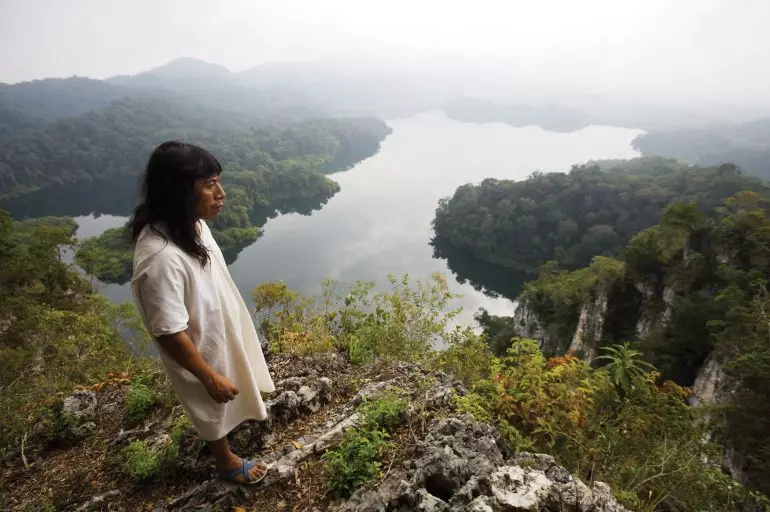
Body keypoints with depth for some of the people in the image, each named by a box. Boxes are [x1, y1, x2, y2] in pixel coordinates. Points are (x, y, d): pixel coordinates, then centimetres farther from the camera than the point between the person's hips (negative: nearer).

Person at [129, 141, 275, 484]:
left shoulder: (191, 223, -12)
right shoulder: (161, 258, -39)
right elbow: (170, 333, -30)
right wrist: (210, 378, -19)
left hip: (221, 327, 7)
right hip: (201, 347, -7)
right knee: (212, 407, 21)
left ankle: (241, 413, 64)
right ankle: (226, 461, 49)